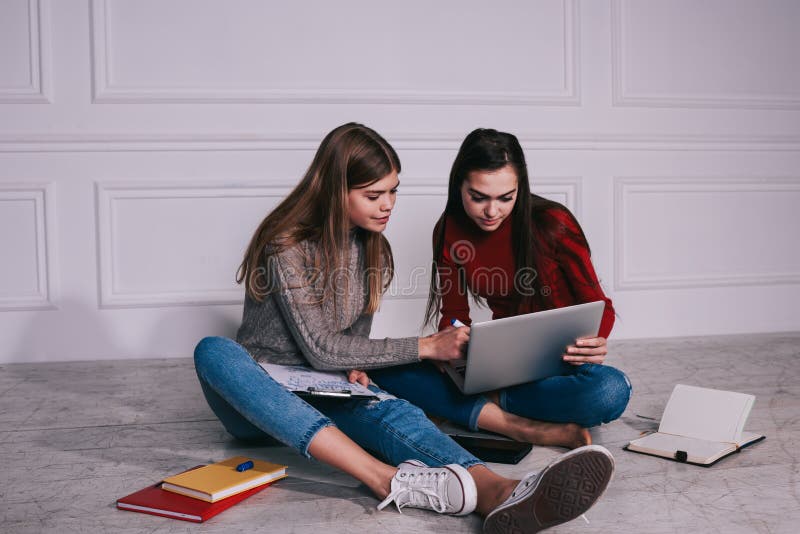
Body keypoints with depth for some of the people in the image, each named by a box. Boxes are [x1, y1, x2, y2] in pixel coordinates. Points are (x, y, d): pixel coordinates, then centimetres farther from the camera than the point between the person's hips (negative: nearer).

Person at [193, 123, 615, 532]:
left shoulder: (372, 249, 4)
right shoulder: (286, 247, -17)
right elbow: (319, 348, -20)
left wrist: (353, 367, -11)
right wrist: (425, 347, -20)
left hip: (325, 392, 4)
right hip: (257, 394, -4)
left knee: (391, 412, -30)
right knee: (214, 351, -38)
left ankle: (498, 494, -59)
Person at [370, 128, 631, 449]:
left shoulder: (553, 224, -13)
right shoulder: (450, 232, -3)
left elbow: (597, 305, -5)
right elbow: (454, 313, 4)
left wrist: (595, 342, -28)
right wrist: (449, 339, -21)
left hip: (561, 358, -3)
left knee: (611, 390, -38)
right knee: (387, 366, -20)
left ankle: (489, 402, -20)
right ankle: (535, 430, -28)